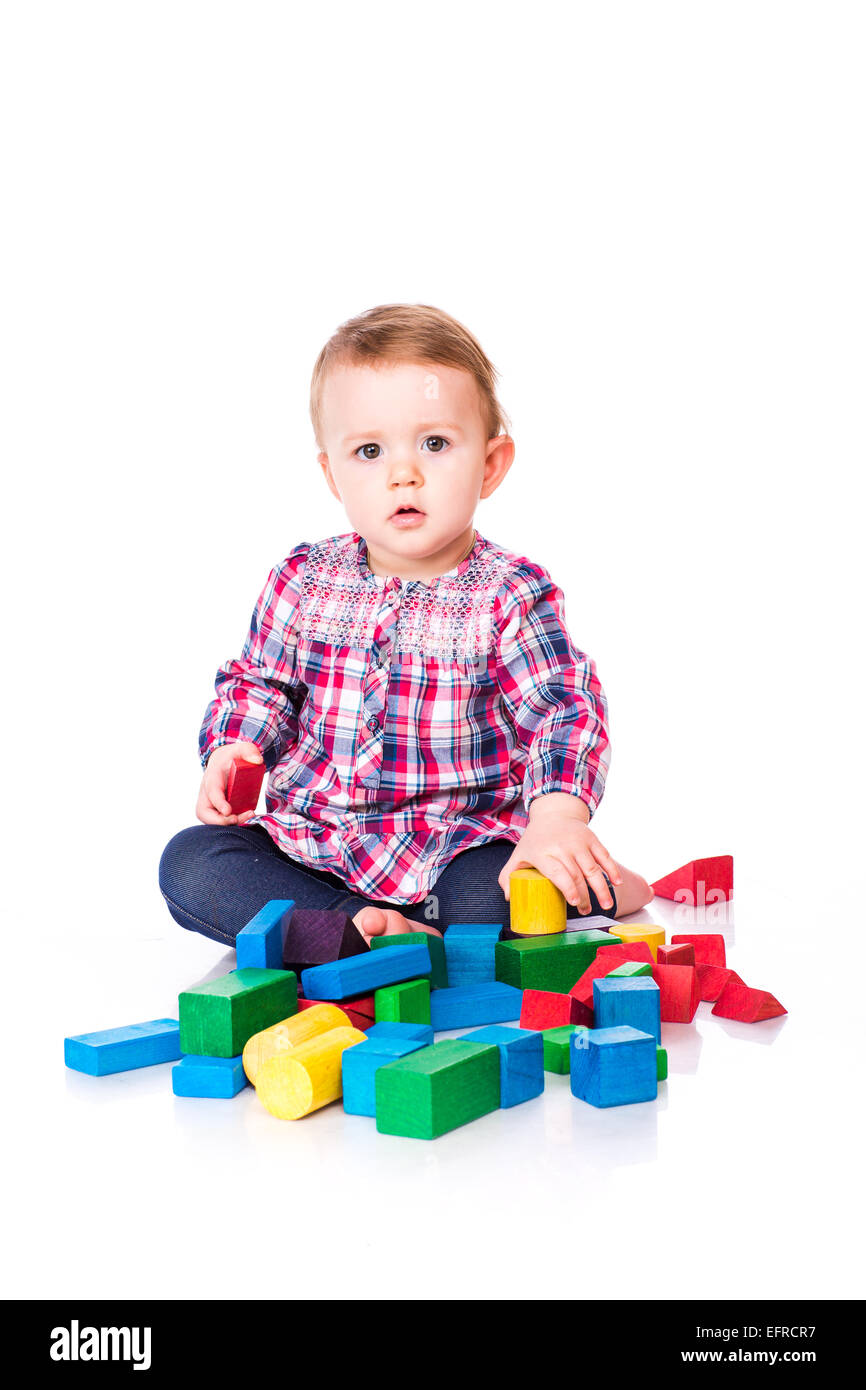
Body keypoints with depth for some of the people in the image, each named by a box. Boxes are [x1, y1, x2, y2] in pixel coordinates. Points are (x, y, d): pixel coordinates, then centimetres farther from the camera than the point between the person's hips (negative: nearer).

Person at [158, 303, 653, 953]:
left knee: (495, 901, -36)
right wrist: (232, 749, -7)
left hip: (453, 844, -4)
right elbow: (257, 681, 15)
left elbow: (566, 710, -15)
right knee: (189, 864, -19)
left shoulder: (510, 595, -8)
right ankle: (357, 927, -24)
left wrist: (556, 813, -35)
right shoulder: (304, 582, 1)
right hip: (307, 838, 5)